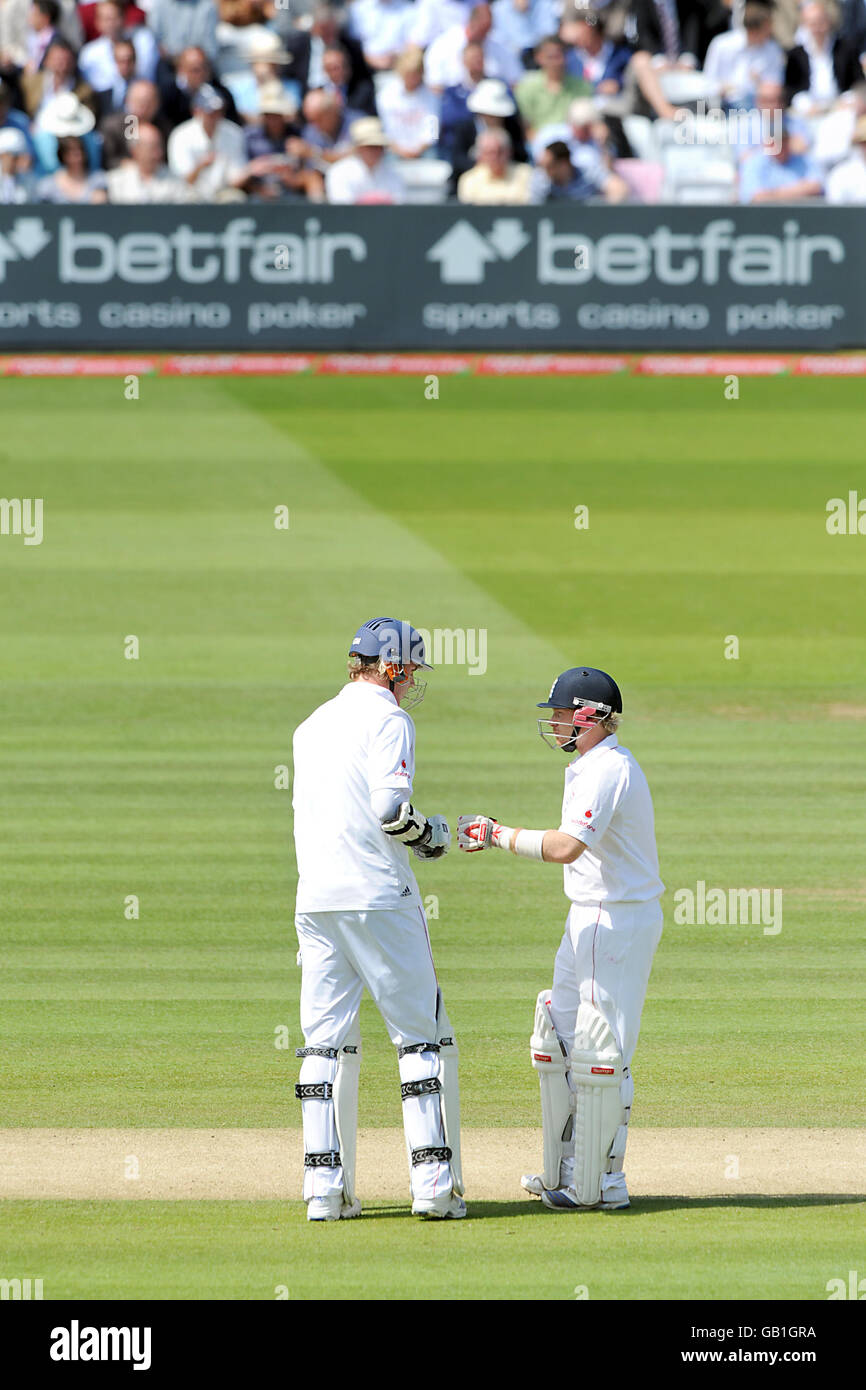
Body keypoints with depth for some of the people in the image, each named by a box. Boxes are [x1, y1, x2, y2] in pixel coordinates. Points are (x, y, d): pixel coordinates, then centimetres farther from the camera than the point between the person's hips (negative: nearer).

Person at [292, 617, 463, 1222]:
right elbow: (389, 808, -18)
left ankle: (324, 1188, 0)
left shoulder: (312, 726, 18)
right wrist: (430, 835, 1)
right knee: (421, 1035, 0)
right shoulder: (386, 719, -6)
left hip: (314, 898, 7)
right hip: (378, 894, -7)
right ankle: (432, 1182, -6)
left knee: (325, 1042, 7)